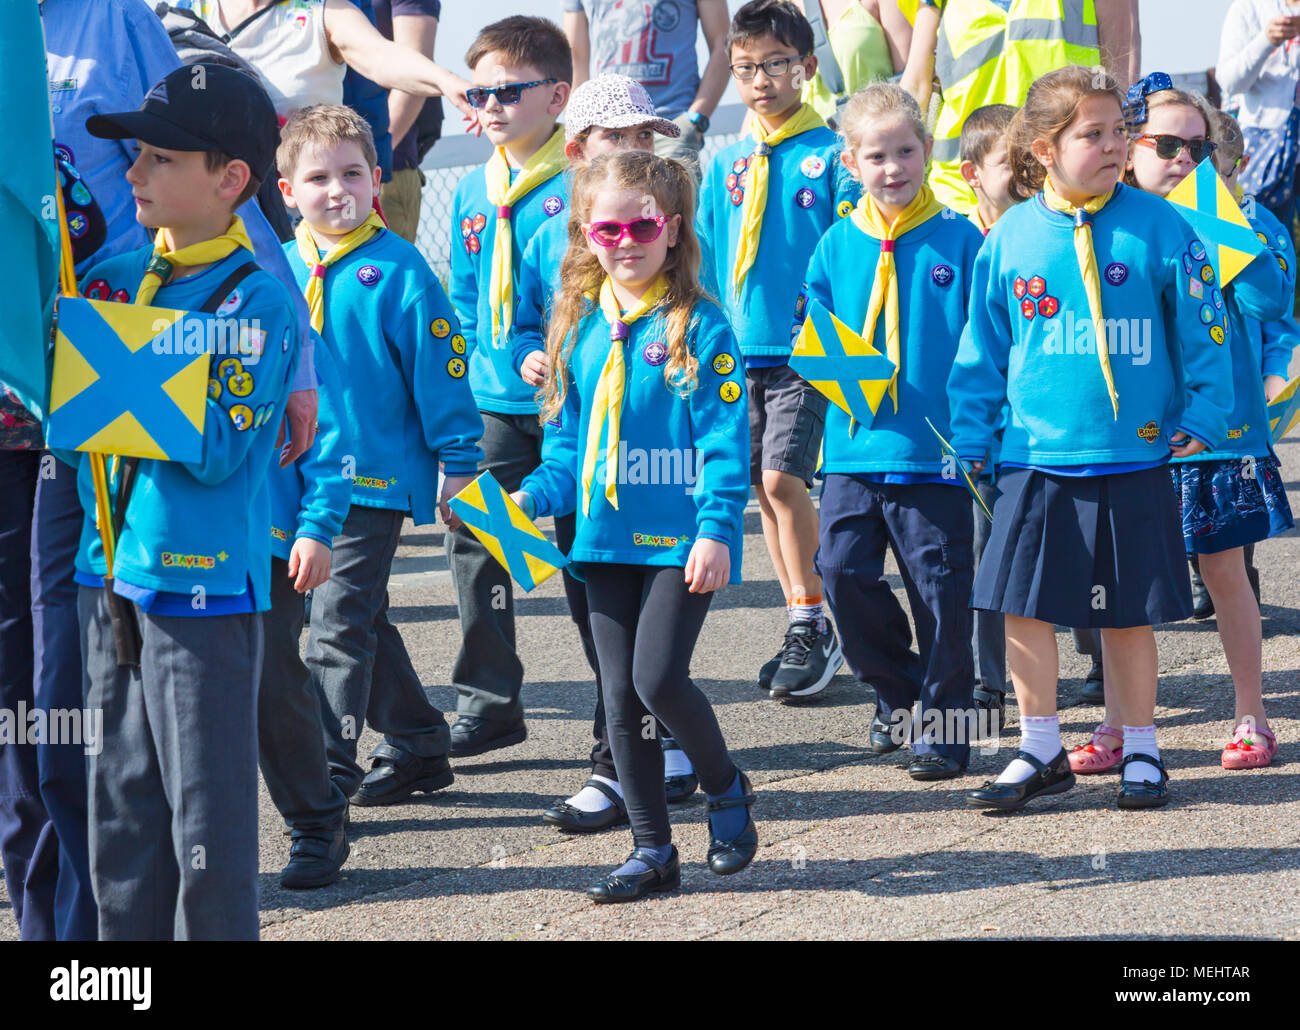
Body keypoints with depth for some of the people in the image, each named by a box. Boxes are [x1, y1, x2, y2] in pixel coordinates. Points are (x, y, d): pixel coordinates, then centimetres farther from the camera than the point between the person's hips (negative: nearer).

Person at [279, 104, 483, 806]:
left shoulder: (398, 270, -9)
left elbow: (441, 372, -7)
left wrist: (458, 466, -6)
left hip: (375, 478, -6)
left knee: (338, 623, -11)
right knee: (362, 622, 15)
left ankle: (327, 770, -9)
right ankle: (415, 743, 28)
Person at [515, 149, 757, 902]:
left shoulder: (697, 328, -8)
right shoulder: (581, 329, 9)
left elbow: (725, 443, -10)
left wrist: (715, 530, -18)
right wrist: (529, 497, 0)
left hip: (681, 538, -6)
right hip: (607, 537, 6)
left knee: (658, 677, -15)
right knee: (621, 696, 7)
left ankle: (727, 789, 13)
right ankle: (653, 849, 17)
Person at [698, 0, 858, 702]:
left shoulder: (829, 156, -3)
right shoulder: (726, 165, 12)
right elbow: (704, 261, 18)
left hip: (804, 350, -6)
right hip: (738, 352, 6)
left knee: (782, 479, -14)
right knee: (765, 489, 8)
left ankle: (812, 624, -5)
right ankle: (805, 628, 17)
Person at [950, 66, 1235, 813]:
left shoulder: (1158, 227, -3)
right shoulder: (1011, 239, 1)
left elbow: (1201, 330, 3)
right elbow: (983, 347, 10)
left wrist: (1201, 420, -1)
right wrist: (970, 438, 8)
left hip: (1136, 457, -1)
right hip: (1038, 462, 1)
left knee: (1129, 613, 6)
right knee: (1024, 606, 0)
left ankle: (1141, 751, 20)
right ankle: (1041, 752, 15)